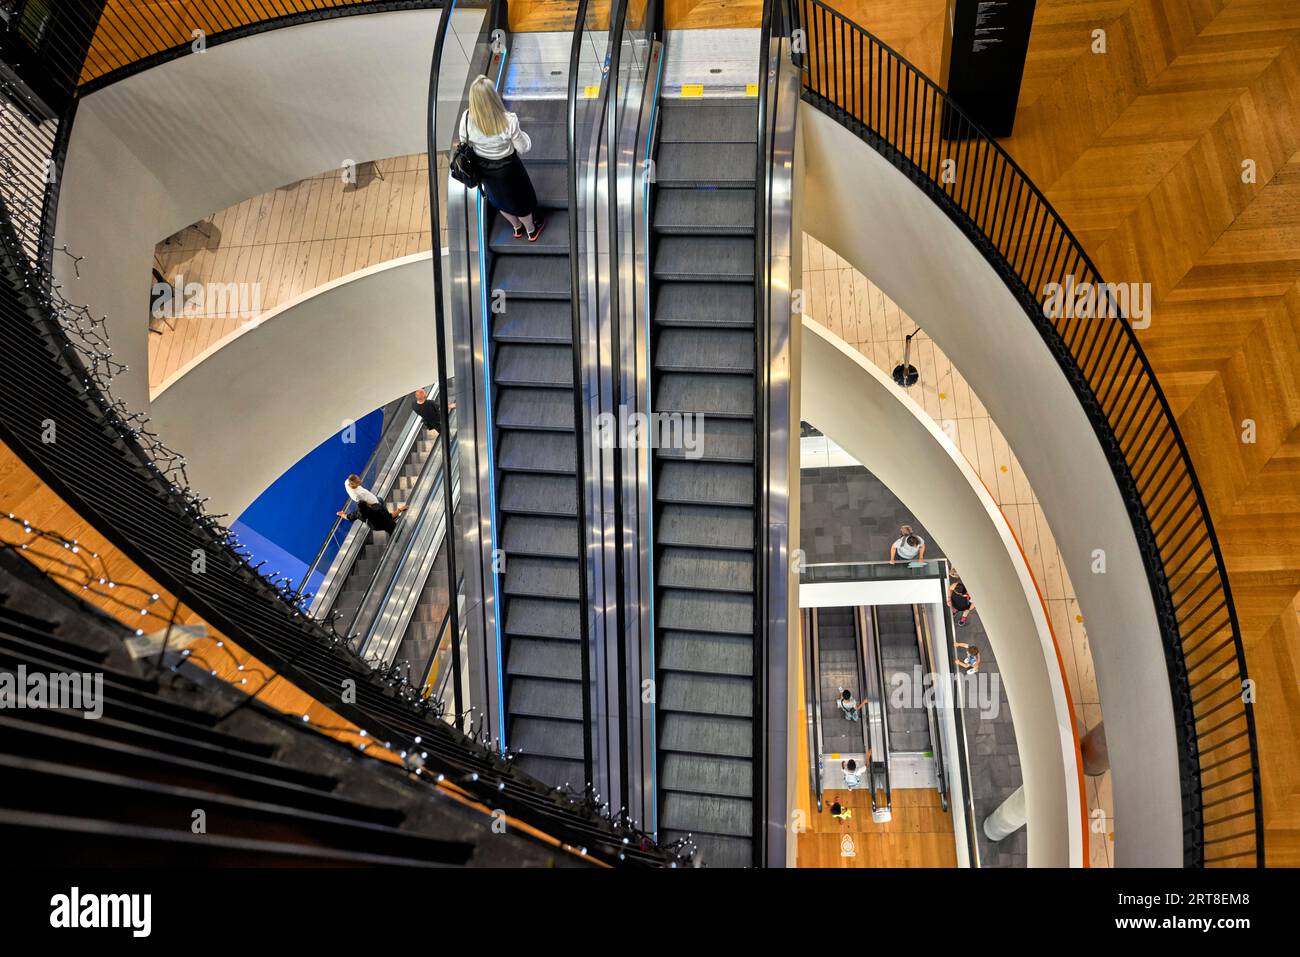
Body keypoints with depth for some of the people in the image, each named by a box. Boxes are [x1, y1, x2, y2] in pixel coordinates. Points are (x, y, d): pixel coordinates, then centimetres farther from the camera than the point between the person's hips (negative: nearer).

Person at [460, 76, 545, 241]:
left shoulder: (467, 118, -25)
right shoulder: (508, 121, -34)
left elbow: (464, 145, -8)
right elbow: (523, 148, -19)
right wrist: (520, 134, 2)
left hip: (483, 169, 4)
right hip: (507, 168, -4)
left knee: (500, 200, 31)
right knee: (520, 200, 26)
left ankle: (517, 228, 56)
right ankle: (531, 230, 51)